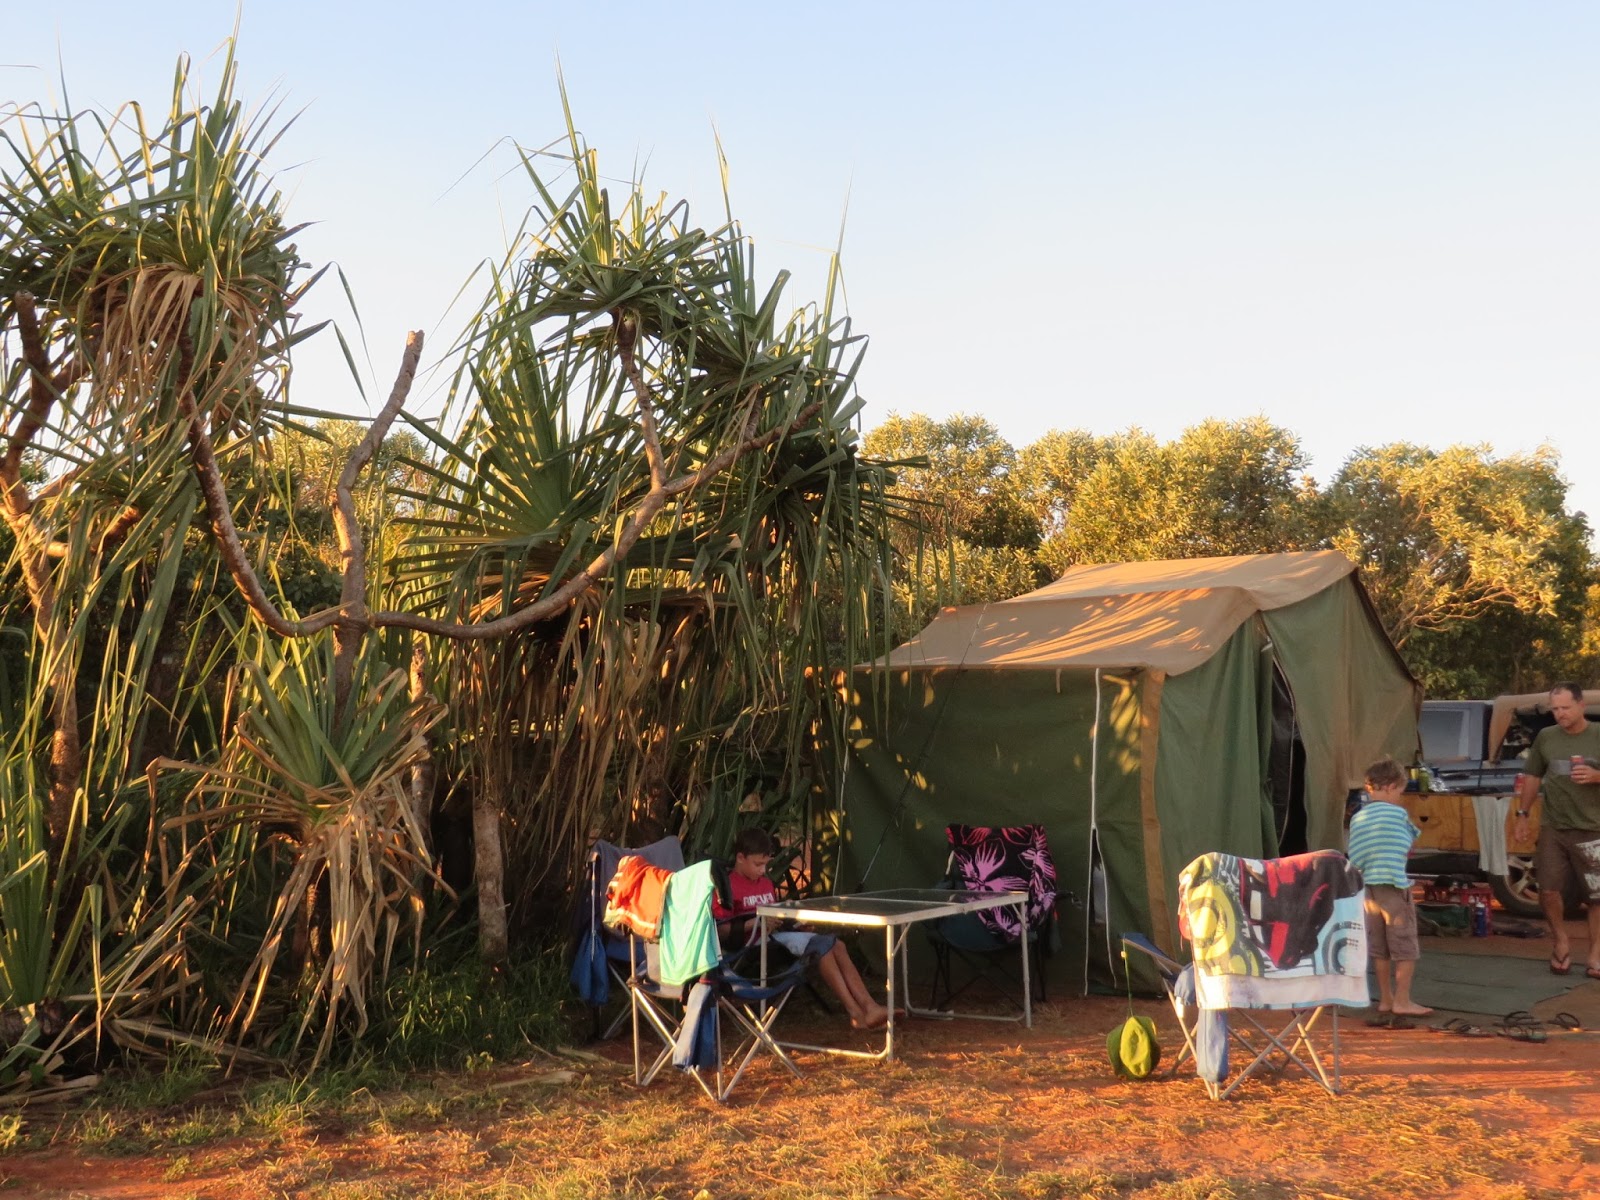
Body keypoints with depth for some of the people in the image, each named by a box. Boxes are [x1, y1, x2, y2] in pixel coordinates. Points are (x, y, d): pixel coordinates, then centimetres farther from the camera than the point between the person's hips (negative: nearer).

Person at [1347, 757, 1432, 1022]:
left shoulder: (1357, 819, 7)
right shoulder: (1398, 813, -9)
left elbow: (1354, 859, 6)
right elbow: (1410, 840, 3)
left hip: (1367, 888, 6)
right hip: (1394, 886, -6)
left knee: (1379, 947, 13)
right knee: (1405, 945, 3)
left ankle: (1385, 1000, 21)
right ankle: (1402, 1001, 4)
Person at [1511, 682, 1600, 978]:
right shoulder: (1545, 737, 4)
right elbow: (1532, 777, 12)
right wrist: (1522, 815, 10)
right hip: (1552, 828, 2)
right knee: (1549, 890, -2)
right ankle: (1561, 943, 20)